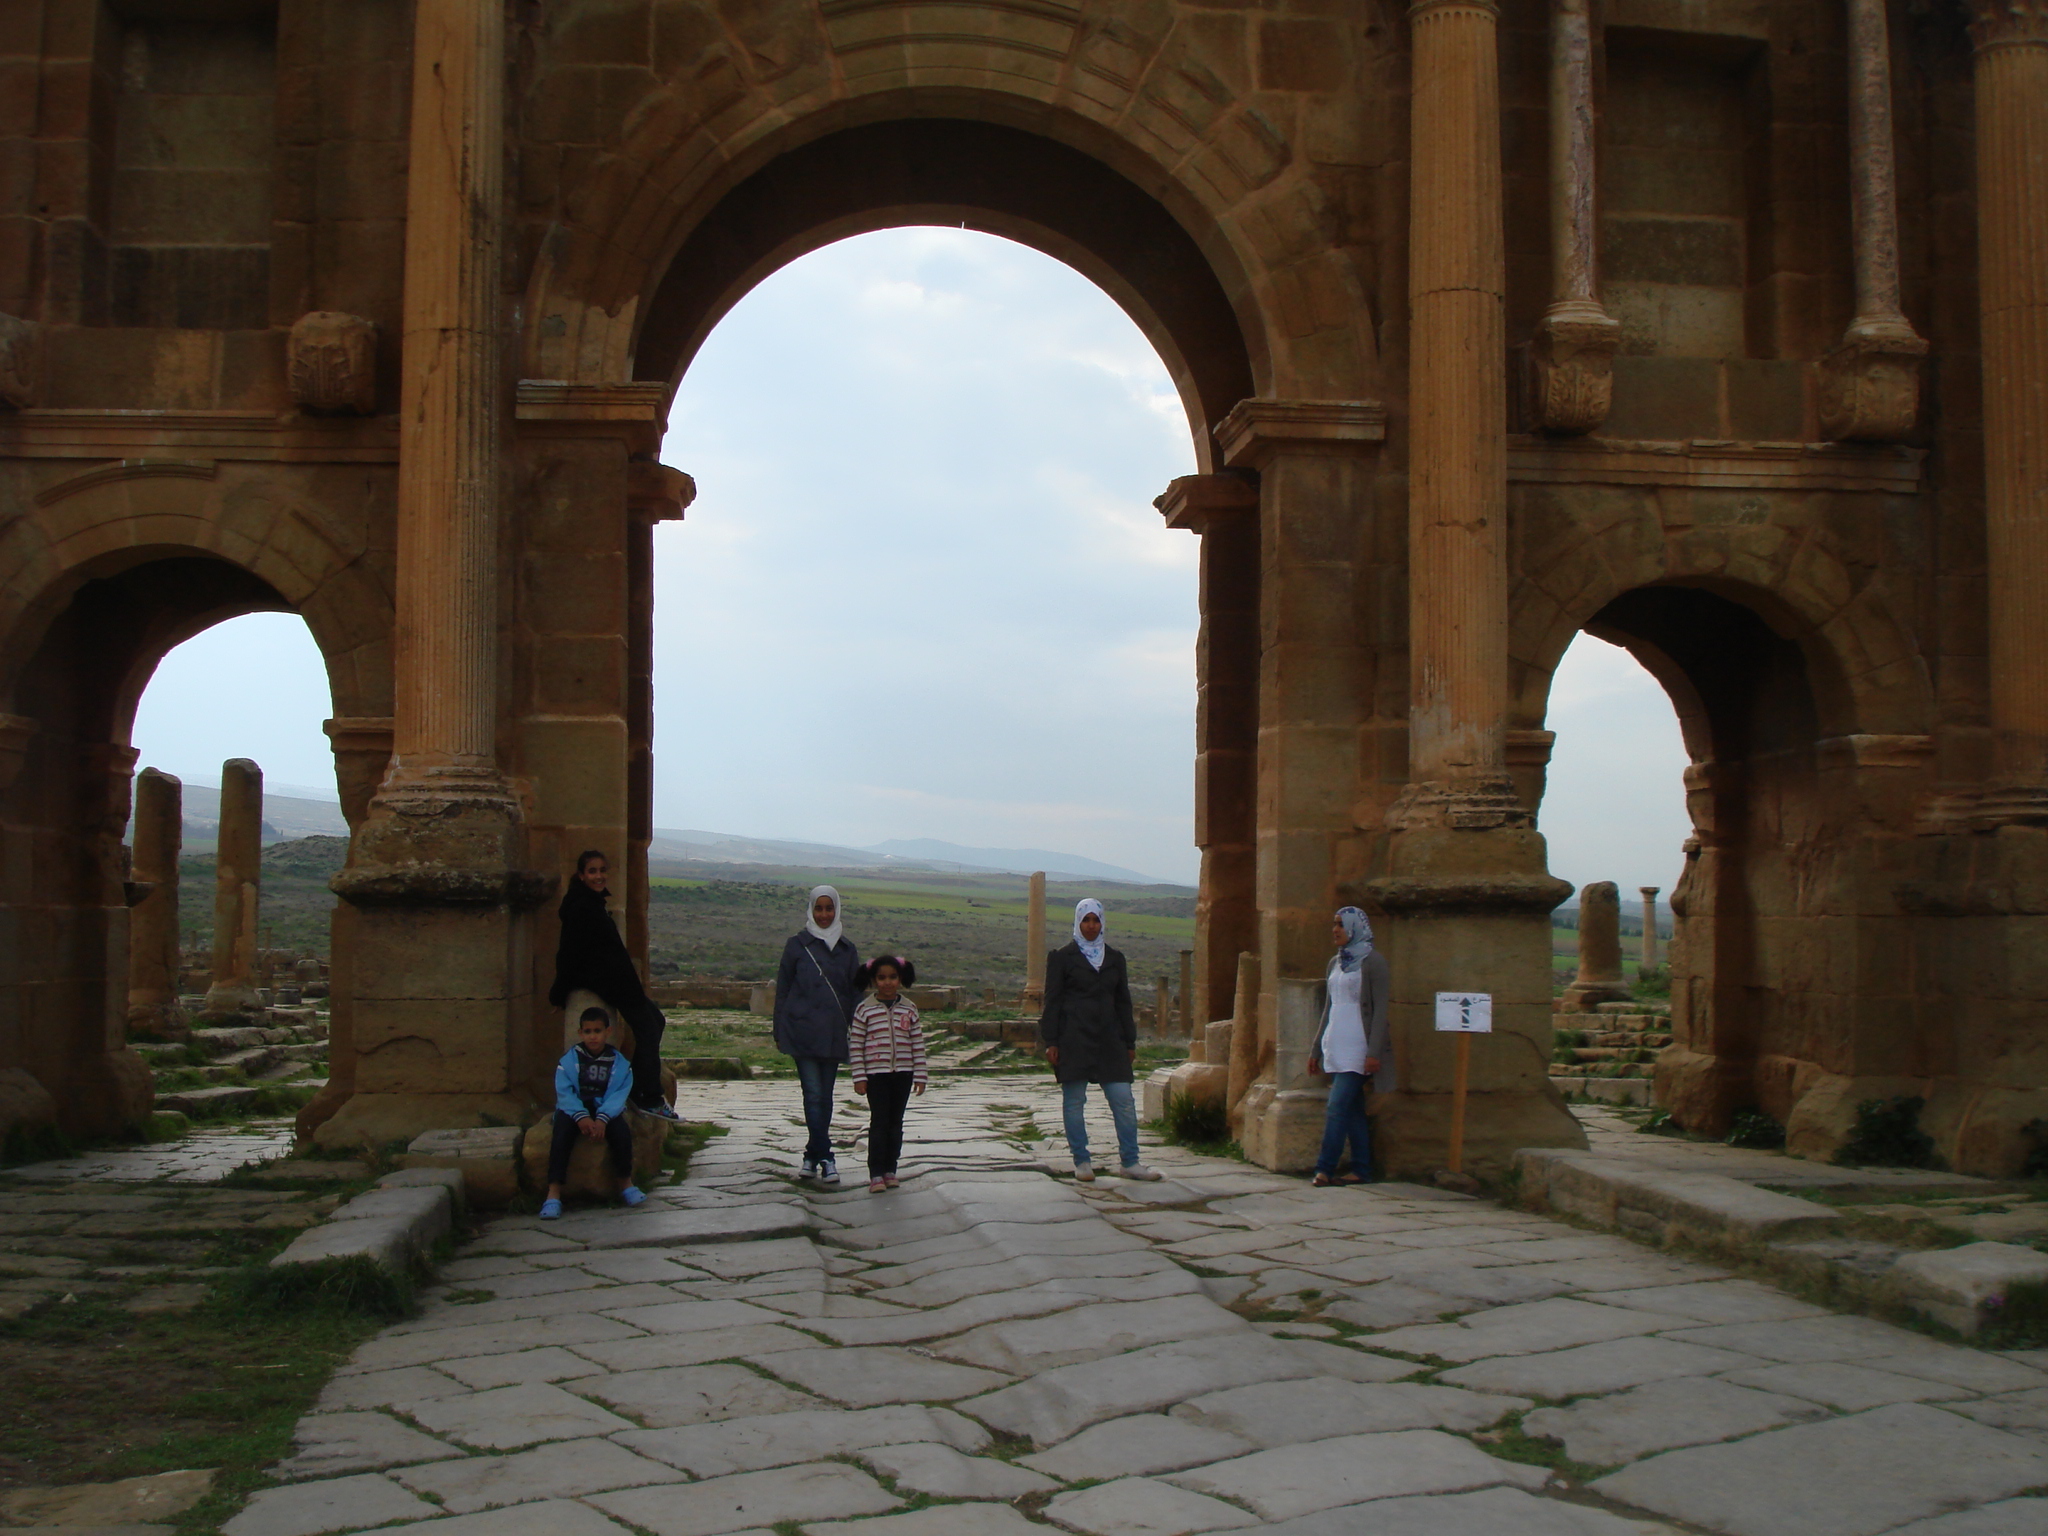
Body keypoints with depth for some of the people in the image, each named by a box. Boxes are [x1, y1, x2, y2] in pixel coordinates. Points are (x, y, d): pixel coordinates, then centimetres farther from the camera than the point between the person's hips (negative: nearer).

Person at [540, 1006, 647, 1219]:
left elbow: (618, 1094, -8)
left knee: (622, 1133, -27)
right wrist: (581, 1117, -25)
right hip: (574, 1109, 0)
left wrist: (602, 1118, -25)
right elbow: (564, 1092, -9)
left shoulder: (618, 1062, 1)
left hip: (605, 1108, 1)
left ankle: (626, 1183, -4)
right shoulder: (569, 1059, 0)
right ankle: (553, 1193, -32)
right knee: (561, 1135, -30)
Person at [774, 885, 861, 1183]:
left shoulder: (847, 949, 10)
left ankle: (812, 1155, 16)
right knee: (814, 1094, -9)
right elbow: (782, 989, 6)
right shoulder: (797, 945, 3)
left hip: (834, 1035, 3)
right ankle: (825, 1158, -9)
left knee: (825, 1096, 6)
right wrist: (779, 1032, 3)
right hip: (802, 1032, -3)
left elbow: (855, 993, 14)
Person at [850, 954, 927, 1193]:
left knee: (896, 1123, 8)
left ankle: (890, 1170, 16)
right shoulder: (865, 1010, -3)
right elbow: (855, 1045, -2)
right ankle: (876, 1174, -2)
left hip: (903, 1074, 3)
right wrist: (859, 1077, -7)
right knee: (879, 1122, -5)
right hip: (876, 1074, -3)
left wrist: (919, 1075, 3)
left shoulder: (909, 1009, 4)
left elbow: (917, 1043, 6)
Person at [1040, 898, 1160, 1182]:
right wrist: (1051, 1042, -6)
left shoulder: (1114, 958, 13)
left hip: (1108, 1038, 3)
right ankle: (1081, 1163, 9)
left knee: (1123, 1100, -3)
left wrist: (1129, 1042, 11)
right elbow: (1052, 1000, 0)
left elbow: (1123, 1002, 15)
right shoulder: (1062, 957, 3)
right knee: (1074, 1102, 0)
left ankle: (1131, 1163, 3)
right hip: (1073, 1038, -3)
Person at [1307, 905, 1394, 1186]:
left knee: (1337, 1107, -12)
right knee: (1352, 1110, 8)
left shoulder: (1372, 962, -7)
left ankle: (1324, 1169, -11)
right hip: (1336, 1047, 7)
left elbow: (1380, 1010, -11)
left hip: (1357, 1049, -7)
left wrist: (1374, 1052, -18)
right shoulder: (1336, 962, 15)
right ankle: (1361, 1170, 11)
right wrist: (1316, 1049, 20)